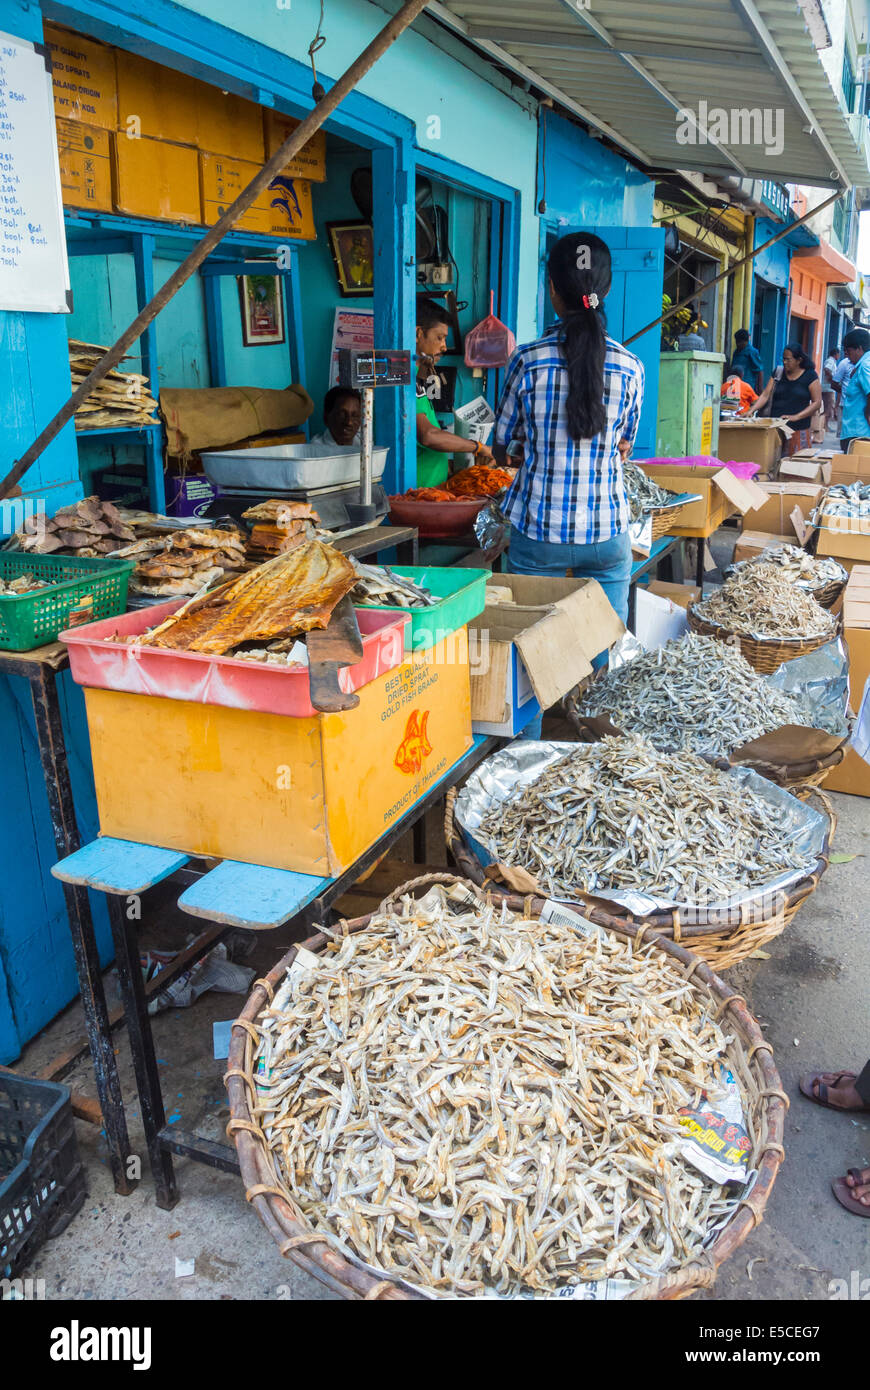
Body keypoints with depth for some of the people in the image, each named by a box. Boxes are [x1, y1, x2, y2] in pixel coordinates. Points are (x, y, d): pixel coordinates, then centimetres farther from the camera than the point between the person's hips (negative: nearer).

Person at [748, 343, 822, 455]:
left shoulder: (810, 376, 0)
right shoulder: (778, 372, 10)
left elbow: (817, 402, -3)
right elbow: (765, 395, 6)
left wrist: (797, 416, -16)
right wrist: (751, 411, -10)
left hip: (798, 430, -2)